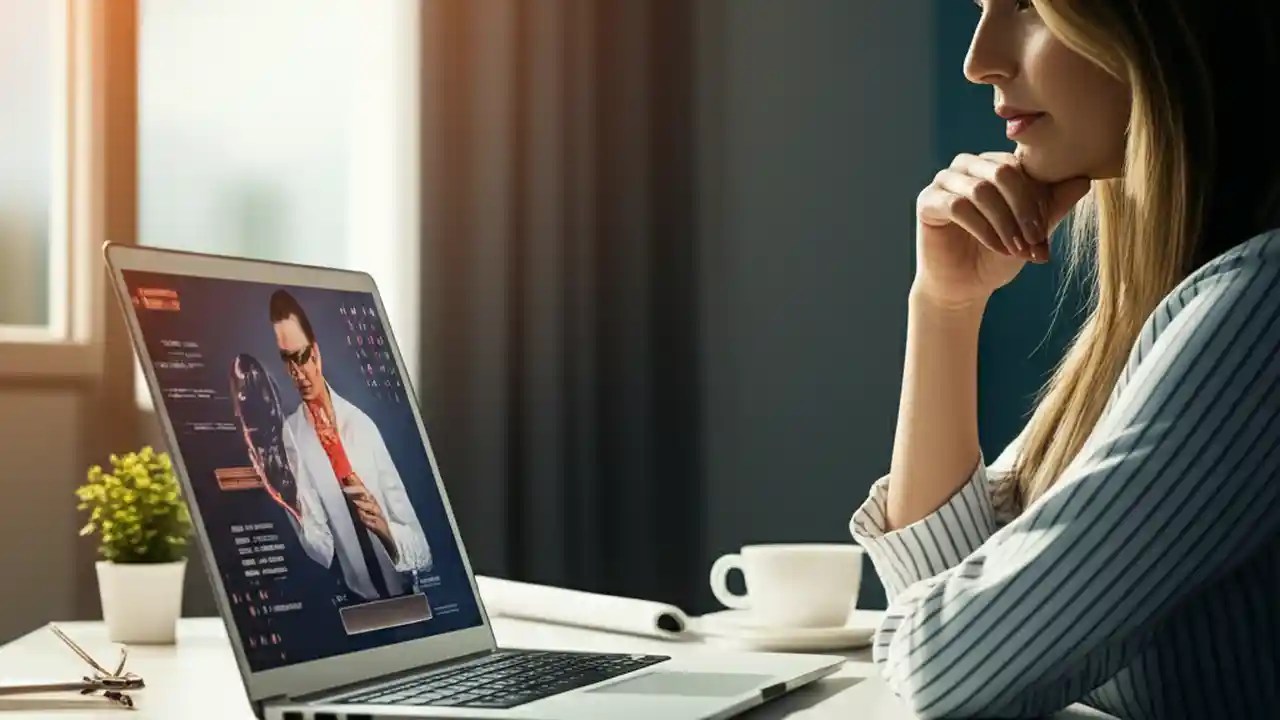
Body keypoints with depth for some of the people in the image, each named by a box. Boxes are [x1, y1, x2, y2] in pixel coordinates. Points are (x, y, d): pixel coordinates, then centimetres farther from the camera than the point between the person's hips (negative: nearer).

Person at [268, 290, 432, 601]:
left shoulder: (362, 424, 4)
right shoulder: (289, 438, -2)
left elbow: (422, 550, 4)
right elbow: (318, 553, -9)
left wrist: (386, 528, -15)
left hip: (405, 598, 2)